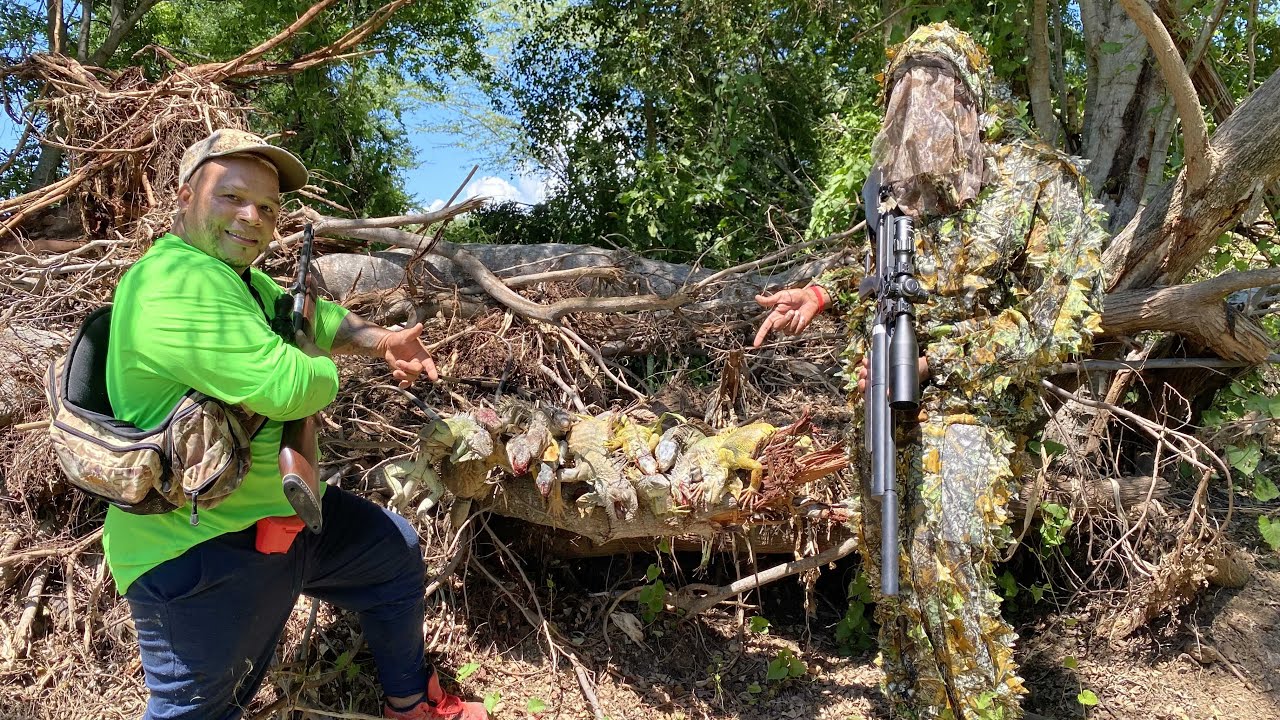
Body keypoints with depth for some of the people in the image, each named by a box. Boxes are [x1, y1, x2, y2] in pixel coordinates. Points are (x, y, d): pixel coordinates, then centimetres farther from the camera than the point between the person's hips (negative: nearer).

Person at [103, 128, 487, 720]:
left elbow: (311, 318, 24)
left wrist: (377, 339, 4)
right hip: (201, 551, -11)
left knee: (396, 550, 23)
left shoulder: (242, 280, 9)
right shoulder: (176, 283, -26)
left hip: (287, 511, 11)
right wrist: (314, 365, -9)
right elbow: (285, 389, -33)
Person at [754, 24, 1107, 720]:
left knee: (943, 566, -19)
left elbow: (1063, 317, -12)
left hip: (967, 401, -6)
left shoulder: (1039, 183, -6)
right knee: (887, 565, 11)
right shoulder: (902, 182, 12)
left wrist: (936, 361, -18)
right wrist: (823, 292, 9)